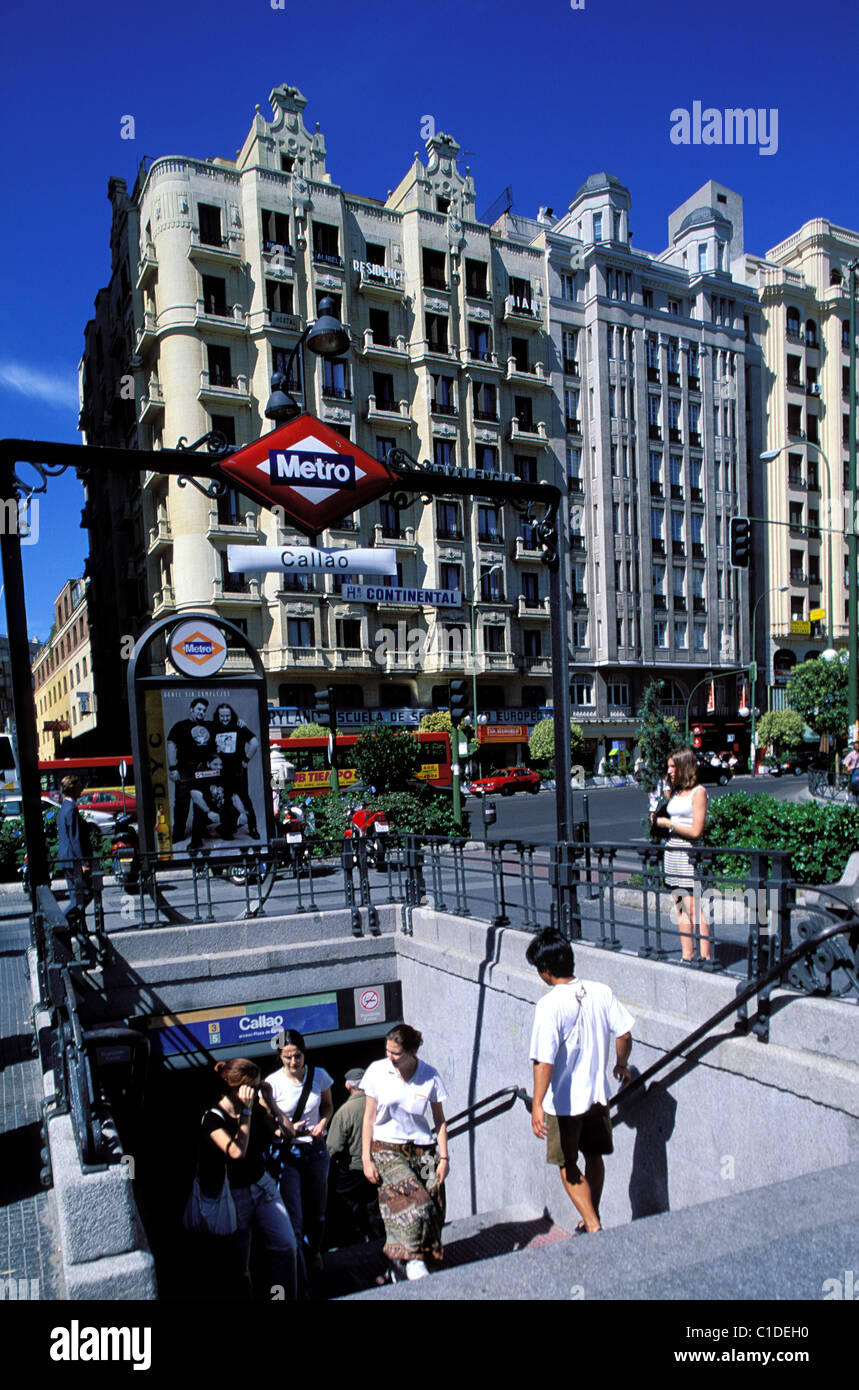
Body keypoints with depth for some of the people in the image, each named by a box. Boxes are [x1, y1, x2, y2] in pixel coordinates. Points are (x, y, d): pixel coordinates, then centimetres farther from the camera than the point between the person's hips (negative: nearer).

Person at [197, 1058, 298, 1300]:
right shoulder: (213, 1119, -18)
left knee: (287, 1245, -7)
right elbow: (237, 1152, -32)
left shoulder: (256, 1108, -2)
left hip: (263, 1185, 4)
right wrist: (246, 1110, -29)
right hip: (235, 1195, -4)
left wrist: (269, 1101, -11)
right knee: (239, 1264, 7)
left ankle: (287, 1297, 7)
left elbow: (288, 1133, -2)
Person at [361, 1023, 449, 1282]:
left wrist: (444, 1157, 2)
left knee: (431, 1212, -6)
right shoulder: (377, 1071, -4)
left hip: (423, 1151, 2)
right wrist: (366, 1159, -1)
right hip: (387, 1150, -2)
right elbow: (369, 1118, 2)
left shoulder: (430, 1076, -3)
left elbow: (439, 1120, 7)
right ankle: (413, 1260, -3)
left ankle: (400, 1265, 10)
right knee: (413, 1203, -20)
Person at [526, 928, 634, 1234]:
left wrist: (537, 1104, -24)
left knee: (568, 1166, 13)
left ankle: (593, 1226, 7)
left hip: (564, 1101, -5)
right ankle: (591, 1220, 37)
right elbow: (624, 1034, 0)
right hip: (597, 1093, 6)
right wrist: (621, 1064, 19)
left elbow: (544, 1060, -26)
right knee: (594, 1157, 23)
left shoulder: (550, 1005, -23)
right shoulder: (601, 992, -7)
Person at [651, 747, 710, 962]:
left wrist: (668, 824, -8)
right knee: (681, 910, 10)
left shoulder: (698, 792, -8)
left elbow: (696, 831, -14)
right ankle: (687, 955, 15)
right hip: (672, 853, 8)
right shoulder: (675, 793, 15)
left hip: (690, 855, -8)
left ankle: (706, 957, -3)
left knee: (694, 910, -8)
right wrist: (657, 818, 3)